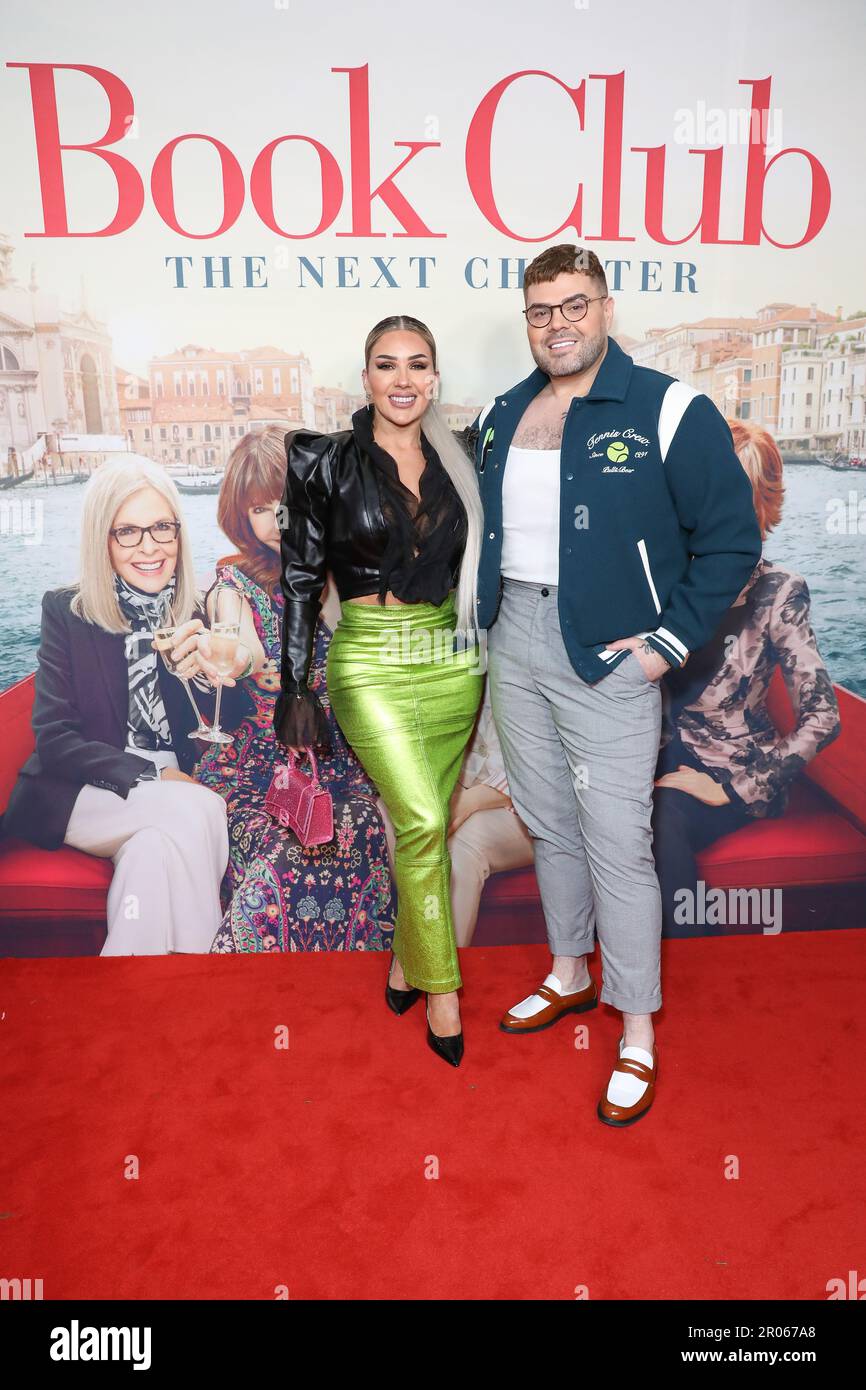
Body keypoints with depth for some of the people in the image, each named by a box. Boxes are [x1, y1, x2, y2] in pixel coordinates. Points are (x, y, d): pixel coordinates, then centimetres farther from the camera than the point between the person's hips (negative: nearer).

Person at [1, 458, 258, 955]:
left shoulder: (198, 612, 2)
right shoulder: (67, 611, -3)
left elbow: (235, 726, -2)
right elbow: (54, 739, -6)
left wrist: (224, 672, -24)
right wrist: (150, 776, -18)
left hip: (175, 787, 2)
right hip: (85, 793, -2)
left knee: (153, 849, -31)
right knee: (192, 814, -30)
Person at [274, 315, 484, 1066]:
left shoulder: (454, 461, 8)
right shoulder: (329, 462, -3)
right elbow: (300, 579, -3)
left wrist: (486, 656, 14)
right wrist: (296, 686, -6)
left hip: (452, 658, 4)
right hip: (372, 662, -4)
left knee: (426, 823, 11)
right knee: (423, 823, -13)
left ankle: (408, 959, 32)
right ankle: (442, 988, 6)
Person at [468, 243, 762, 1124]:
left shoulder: (669, 412, -9)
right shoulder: (499, 417, 10)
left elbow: (731, 539, -8)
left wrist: (670, 642, -13)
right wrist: (485, 613, 9)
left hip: (606, 654, -6)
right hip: (512, 641, 6)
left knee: (617, 844, -2)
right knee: (545, 822, 17)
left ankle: (638, 1035, 15)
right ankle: (569, 975, 38)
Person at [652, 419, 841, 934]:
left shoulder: (776, 591, -7)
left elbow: (822, 718, -10)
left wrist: (731, 790, -15)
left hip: (737, 770, -2)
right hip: (657, 758, 3)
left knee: (662, 819, -32)